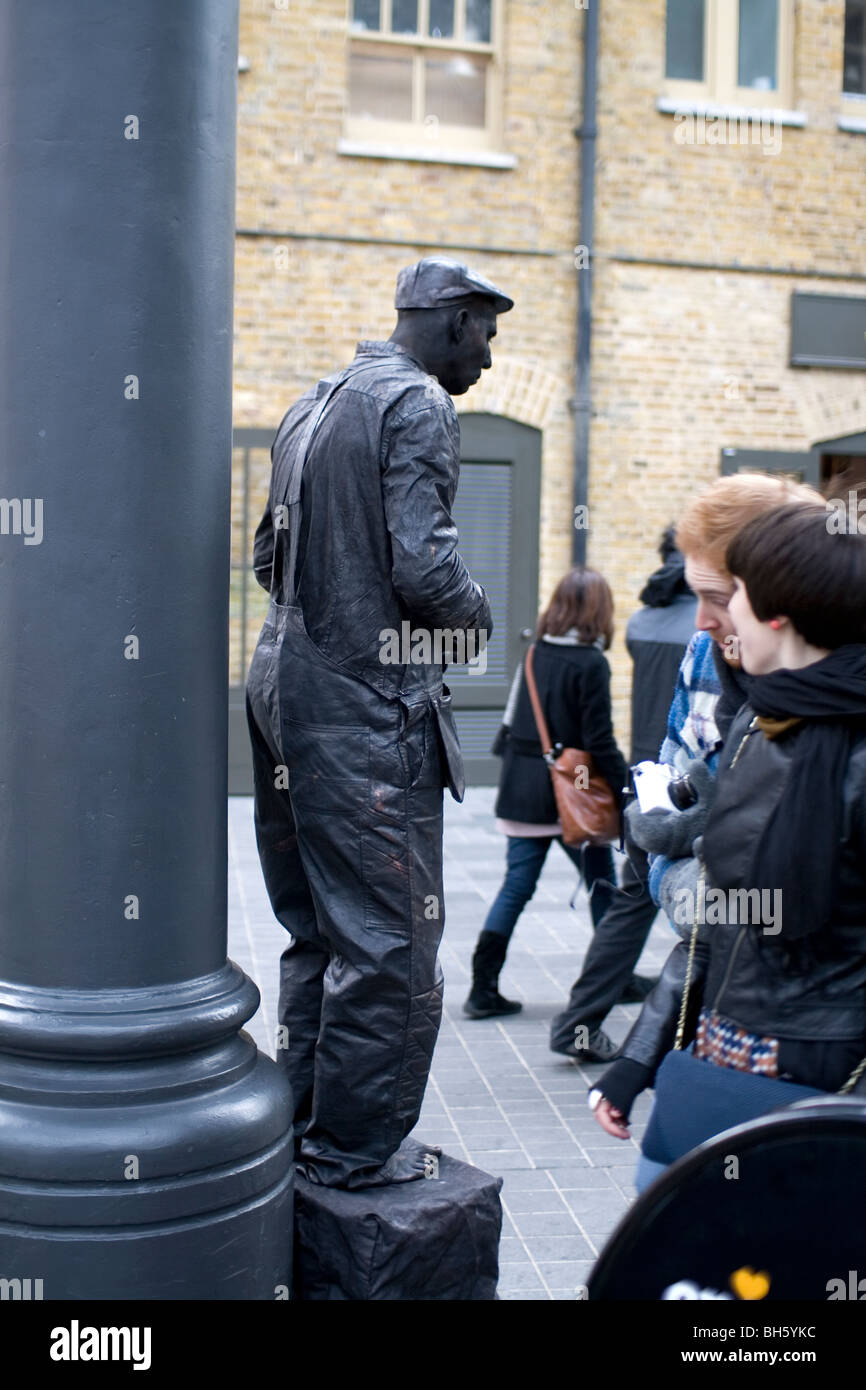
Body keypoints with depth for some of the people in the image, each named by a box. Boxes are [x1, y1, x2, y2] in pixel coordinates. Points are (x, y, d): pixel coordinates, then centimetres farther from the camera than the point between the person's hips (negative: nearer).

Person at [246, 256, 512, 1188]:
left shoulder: (313, 405, 18)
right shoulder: (418, 403, -10)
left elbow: (271, 554, 21)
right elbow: (424, 565, -20)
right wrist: (474, 618, -2)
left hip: (286, 682, 10)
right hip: (368, 701, -10)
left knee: (317, 929, 18)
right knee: (389, 936, 0)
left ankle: (305, 1124, 28)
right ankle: (355, 1147, 10)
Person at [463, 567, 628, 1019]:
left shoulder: (536, 654, 6)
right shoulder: (590, 664, -13)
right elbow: (599, 741, -15)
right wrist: (625, 788, -9)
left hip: (522, 790, 6)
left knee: (516, 885, 8)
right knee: (602, 882, 11)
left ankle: (483, 989, 5)